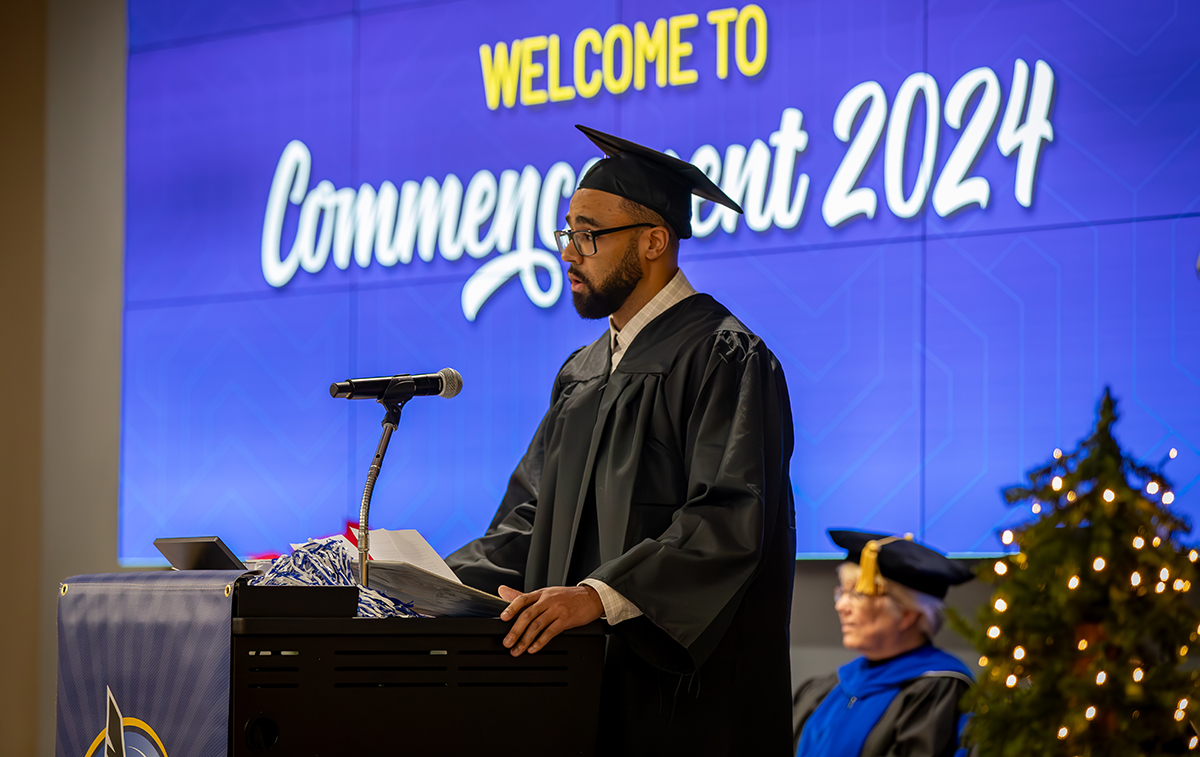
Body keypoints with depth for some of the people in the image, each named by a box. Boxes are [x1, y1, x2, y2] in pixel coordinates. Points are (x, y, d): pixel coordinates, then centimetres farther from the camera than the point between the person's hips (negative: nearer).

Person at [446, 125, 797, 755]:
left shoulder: (724, 360, -9)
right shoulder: (583, 373, 18)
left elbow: (728, 520, -20)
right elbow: (532, 514, 16)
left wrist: (598, 596, -30)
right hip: (584, 686, 7)